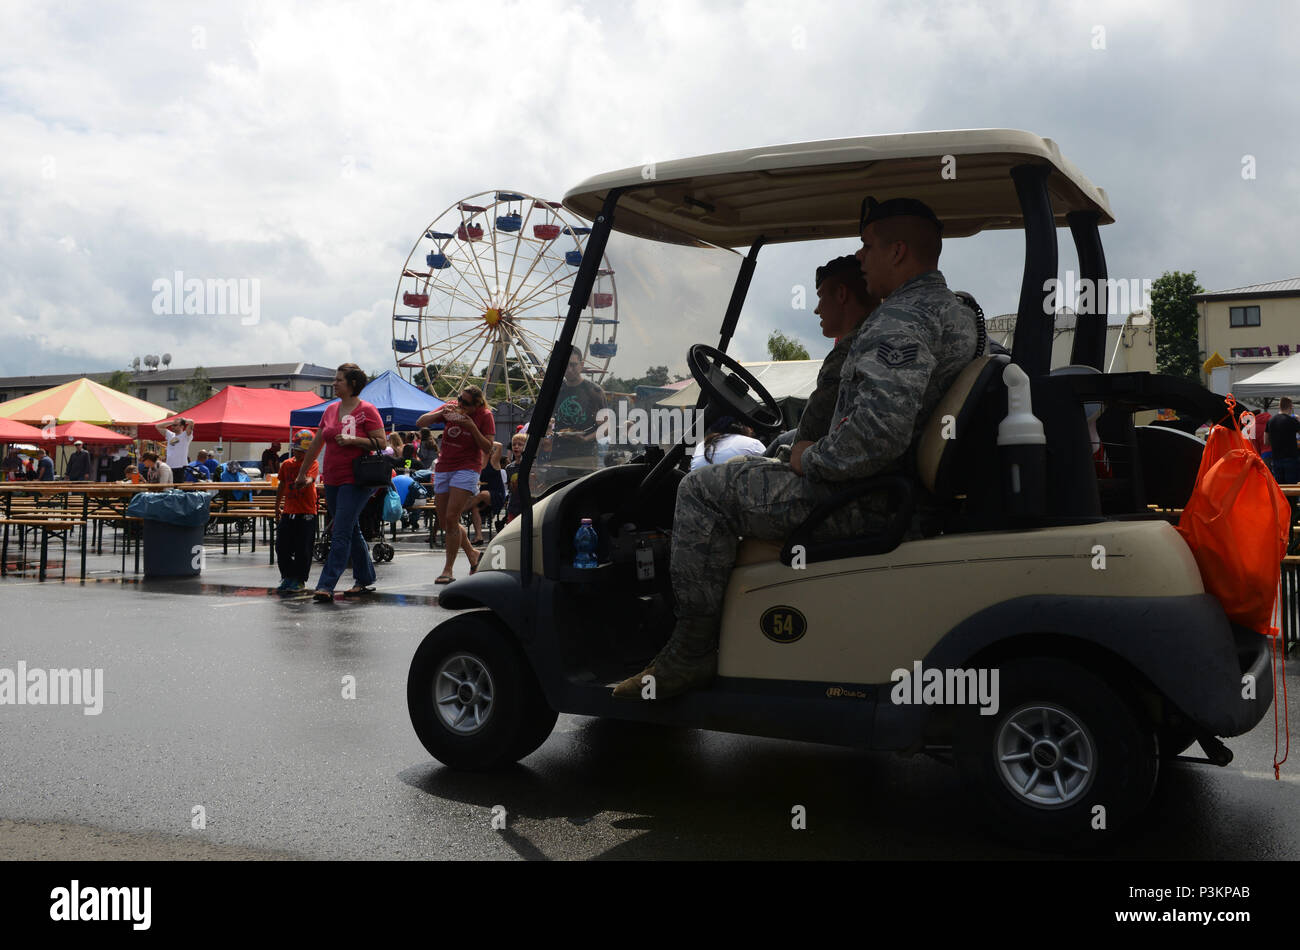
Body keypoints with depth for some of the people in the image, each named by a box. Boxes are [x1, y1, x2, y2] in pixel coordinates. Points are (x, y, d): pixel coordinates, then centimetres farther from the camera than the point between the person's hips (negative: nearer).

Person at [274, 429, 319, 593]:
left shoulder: (312, 463, -5)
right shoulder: (287, 464, 10)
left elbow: (310, 478, -25)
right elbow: (282, 487, 20)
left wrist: (304, 481, -48)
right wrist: (277, 507, 23)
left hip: (306, 513, -5)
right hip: (288, 512, 5)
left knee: (303, 549, -2)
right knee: (282, 547, 7)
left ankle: (299, 580, 10)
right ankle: (288, 576, 21)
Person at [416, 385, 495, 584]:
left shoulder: (485, 416, -6)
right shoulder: (451, 408, 4)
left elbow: (488, 448, -8)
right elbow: (420, 422, 2)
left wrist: (472, 427, -20)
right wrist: (440, 413, -16)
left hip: (467, 469, -5)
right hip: (443, 468, 5)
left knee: (451, 518, -15)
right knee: (444, 522, 7)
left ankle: (448, 569, -6)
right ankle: (472, 554, 27)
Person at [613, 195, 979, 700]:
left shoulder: (901, 321, -21)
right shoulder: (956, 309, 14)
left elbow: (879, 433, -34)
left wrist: (812, 458, -15)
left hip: (869, 503, -11)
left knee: (703, 489, -8)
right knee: (744, 472, 28)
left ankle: (689, 654, -4)